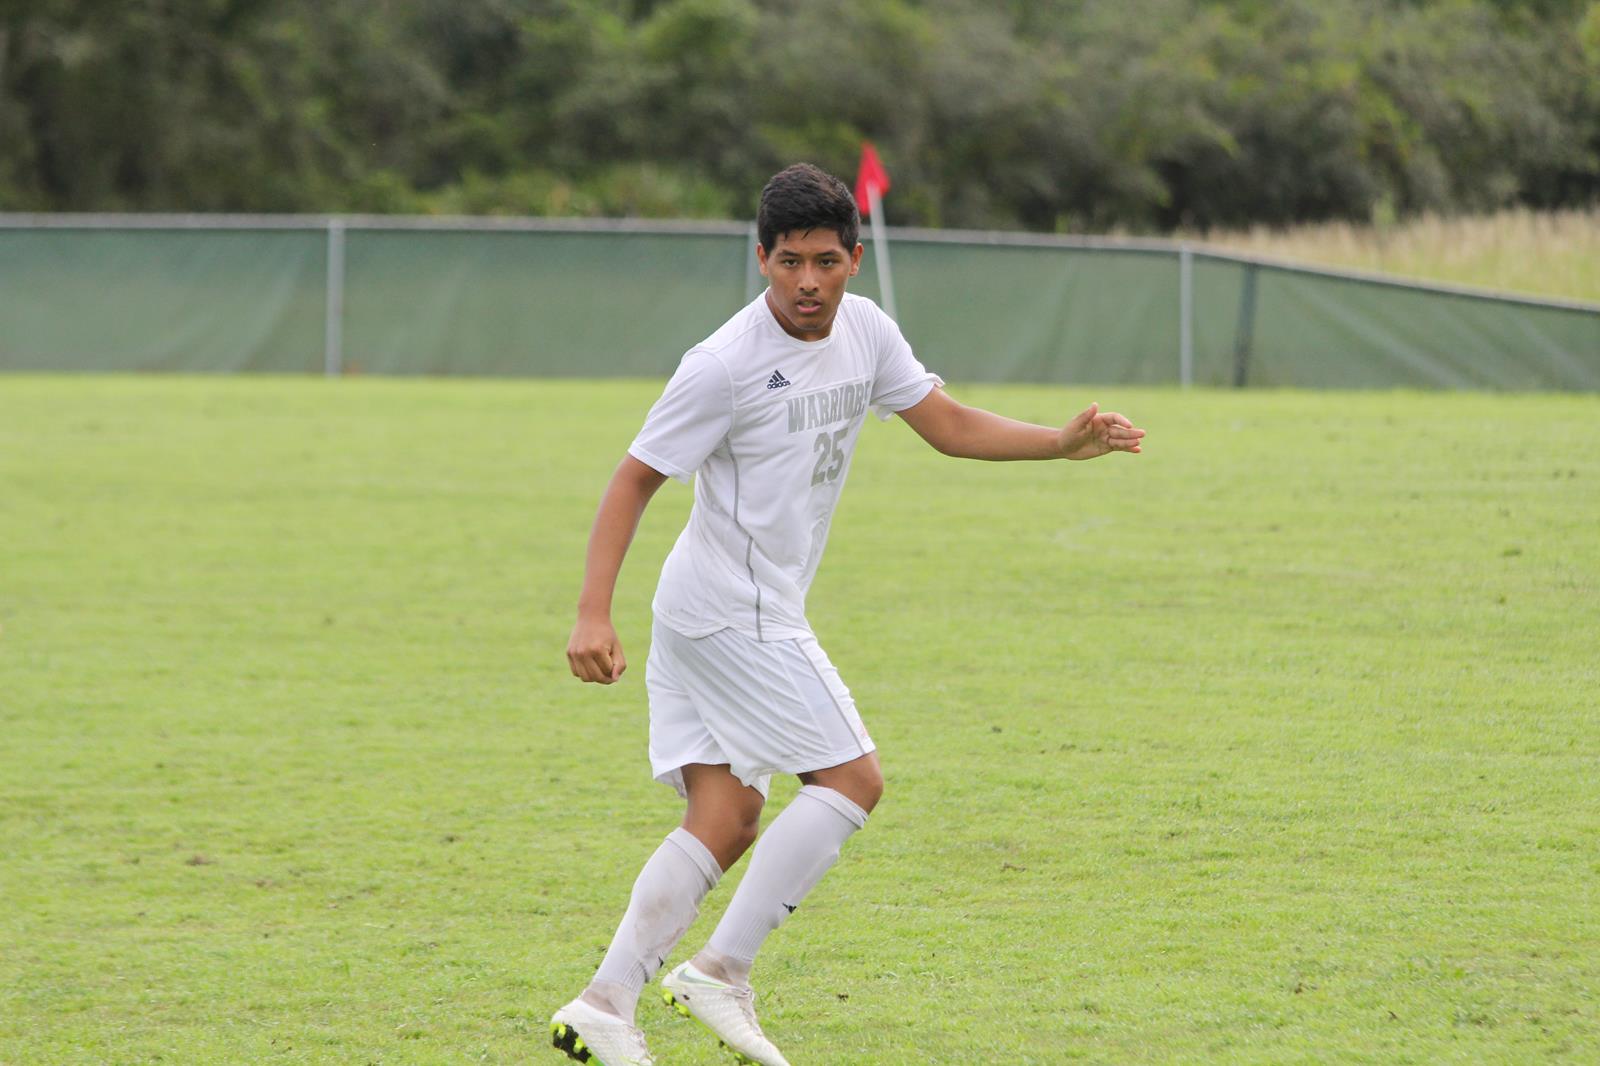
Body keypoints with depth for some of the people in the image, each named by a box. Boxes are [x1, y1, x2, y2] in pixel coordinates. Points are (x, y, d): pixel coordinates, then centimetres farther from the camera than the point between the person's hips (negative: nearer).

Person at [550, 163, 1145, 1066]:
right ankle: (723, 972, -7)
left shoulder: (865, 330, 5)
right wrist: (594, 615, -21)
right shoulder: (725, 366, -18)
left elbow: (948, 425, 13)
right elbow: (634, 481, -15)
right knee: (852, 780, -8)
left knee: (728, 822, 4)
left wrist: (1064, 443, 1)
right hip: (734, 611, -8)